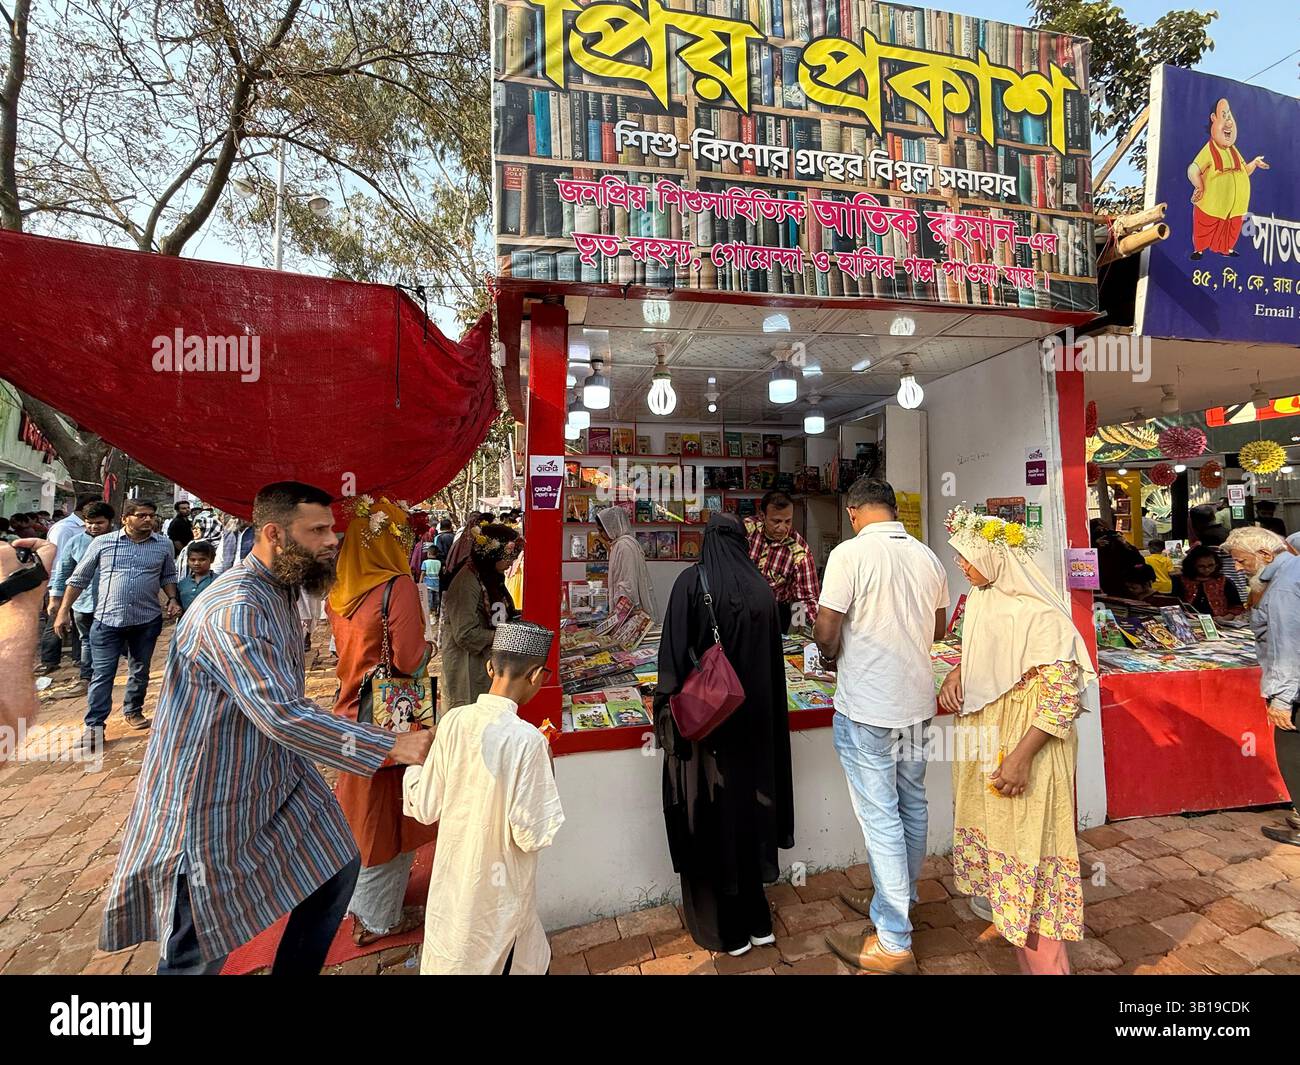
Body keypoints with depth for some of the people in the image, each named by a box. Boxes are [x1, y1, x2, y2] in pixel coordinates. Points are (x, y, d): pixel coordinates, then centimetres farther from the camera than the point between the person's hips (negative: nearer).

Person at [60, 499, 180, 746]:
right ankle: (94, 725, 9)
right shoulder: (103, 543, -2)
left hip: (147, 620, 2)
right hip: (107, 620, -2)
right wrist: (63, 610, 3)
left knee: (140, 671, 15)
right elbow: (79, 578, 5)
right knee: (102, 674, 1)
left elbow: (168, 576, 14)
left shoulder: (164, 545, 2)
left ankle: (134, 711, 33)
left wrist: (172, 599, -2)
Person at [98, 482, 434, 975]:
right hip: (213, 799, -8)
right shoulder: (234, 609, -28)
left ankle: (296, 969, 32)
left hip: (278, 776, 9)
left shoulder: (280, 593, 3)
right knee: (200, 952, 9)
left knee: (336, 867, 11)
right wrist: (391, 747, -33)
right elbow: (282, 714, -36)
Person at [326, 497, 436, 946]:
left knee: (360, 807, 25)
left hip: (351, 708, 7)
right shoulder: (398, 586, -23)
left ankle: (357, 899, 46)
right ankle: (379, 918, 29)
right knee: (388, 816, 11)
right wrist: (427, 648, -4)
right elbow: (409, 661, -22)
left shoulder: (340, 590, 0)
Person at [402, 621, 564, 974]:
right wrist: (547, 768, -10)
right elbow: (532, 835, -22)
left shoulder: (453, 720, -15)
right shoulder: (527, 740, -28)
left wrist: (411, 767, 13)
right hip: (499, 889, -4)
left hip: (452, 879, 4)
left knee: (452, 958, 29)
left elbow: (426, 809, -4)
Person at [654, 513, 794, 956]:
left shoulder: (691, 581, -10)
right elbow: (773, 660, 6)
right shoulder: (761, 589, 1)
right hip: (754, 717, 4)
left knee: (710, 811, 9)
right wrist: (763, 710, 15)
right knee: (748, 805, 18)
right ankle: (756, 920, 33)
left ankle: (727, 927, 24)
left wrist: (670, 703, -5)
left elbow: (676, 653, -14)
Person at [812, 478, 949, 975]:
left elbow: (826, 632, -18)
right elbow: (938, 629, 15)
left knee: (881, 818, 3)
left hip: (867, 709, -7)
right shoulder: (927, 557, 3)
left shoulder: (850, 553, -17)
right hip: (917, 701, 7)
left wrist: (833, 653, 3)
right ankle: (896, 901, 40)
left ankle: (893, 943, 16)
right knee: (912, 806, 20)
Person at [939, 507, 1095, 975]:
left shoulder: (1039, 614, -22)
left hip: (1026, 744, -8)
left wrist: (1021, 757, -22)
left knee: (1027, 844, 3)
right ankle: (1010, 925, 43)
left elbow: (1063, 693, -21)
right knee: (995, 833, 21)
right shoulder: (981, 597, 3)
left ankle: (1045, 963, 21)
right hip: (984, 740, 8)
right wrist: (956, 675, -2)